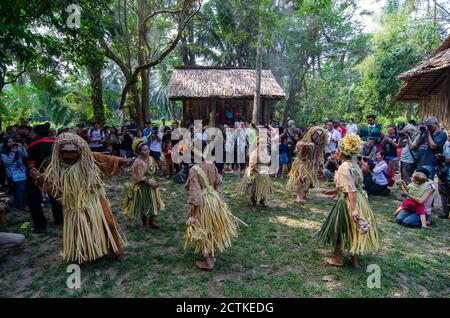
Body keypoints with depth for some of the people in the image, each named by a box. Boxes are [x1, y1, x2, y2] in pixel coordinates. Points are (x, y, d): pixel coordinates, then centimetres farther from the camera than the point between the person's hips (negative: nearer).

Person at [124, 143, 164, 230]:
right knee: (143, 205, 8)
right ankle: (144, 223, 26)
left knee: (153, 203, 12)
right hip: (142, 186, -5)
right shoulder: (138, 162, -19)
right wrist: (150, 183, -20)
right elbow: (140, 178, -19)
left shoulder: (151, 159, -2)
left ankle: (152, 221, 28)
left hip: (152, 183, 5)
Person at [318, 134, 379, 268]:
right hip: (360, 200, 9)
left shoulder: (344, 168, -21)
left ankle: (338, 258, 25)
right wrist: (334, 191, 21)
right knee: (354, 229, 20)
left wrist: (353, 208, -31)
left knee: (339, 229, 10)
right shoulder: (354, 164, 6)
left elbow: (351, 189, -28)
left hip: (348, 202, -8)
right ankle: (354, 259, 33)